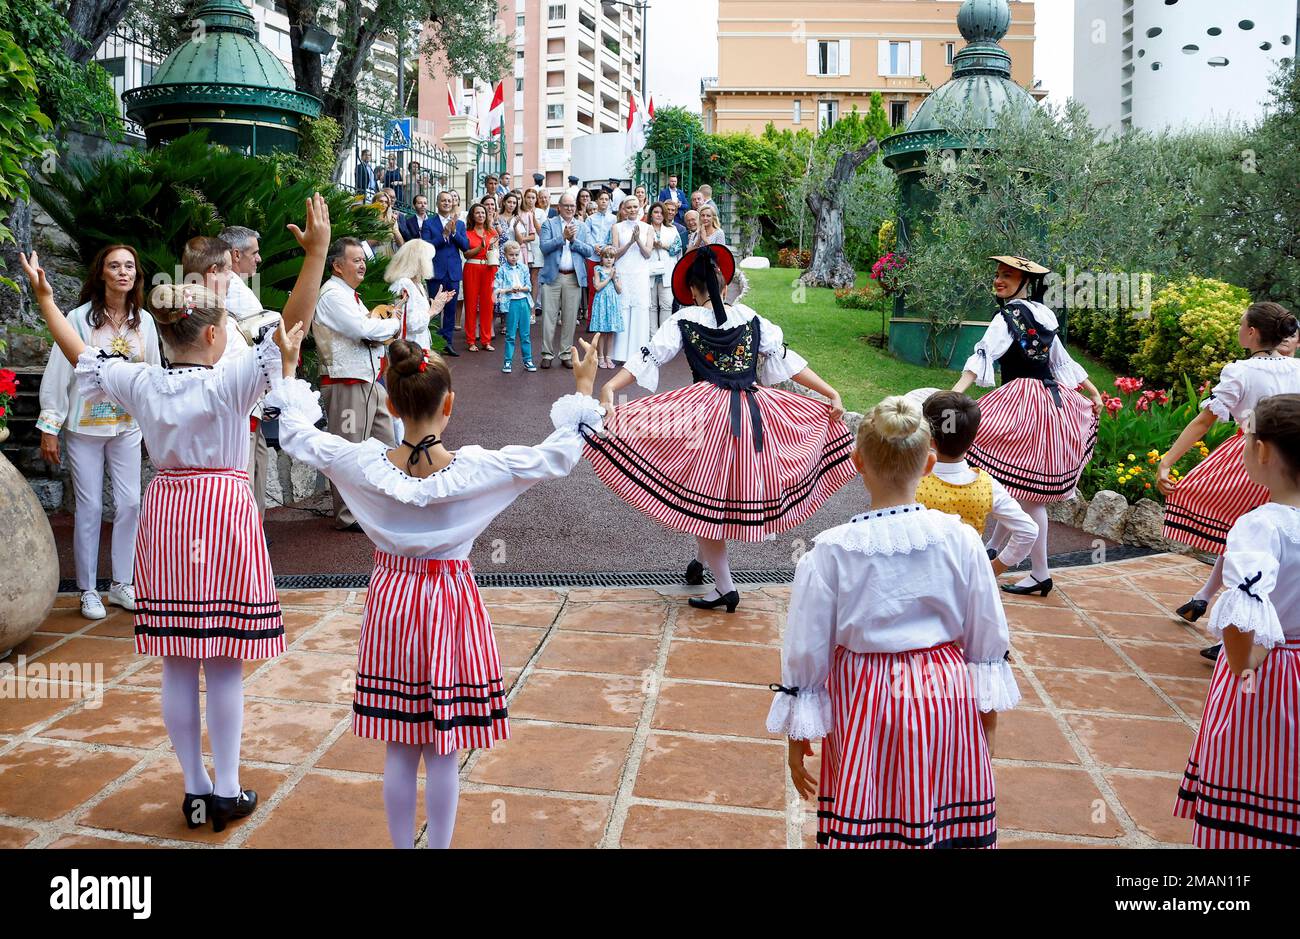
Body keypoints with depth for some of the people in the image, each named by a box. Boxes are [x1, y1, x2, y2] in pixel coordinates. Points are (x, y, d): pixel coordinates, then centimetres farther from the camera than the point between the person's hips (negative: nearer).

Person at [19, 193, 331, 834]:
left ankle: (195, 790, 20)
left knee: (178, 665, 10)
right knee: (225, 663, 4)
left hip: (164, 511, 5)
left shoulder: (139, 382, 0)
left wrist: (44, 298, 31)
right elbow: (291, 326, -20)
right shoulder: (230, 381, -14)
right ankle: (226, 792, 13)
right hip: (224, 509, -5)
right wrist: (316, 252, -24)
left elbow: (81, 356, 17)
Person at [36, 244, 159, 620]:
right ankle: (88, 591, 15)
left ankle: (121, 584, 19)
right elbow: (57, 374, -8)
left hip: (127, 426, 3)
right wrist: (49, 427, -8)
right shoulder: (80, 318, -9)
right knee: (90, 508, 2)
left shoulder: (143, 320, 1)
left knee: (130, 503, 4)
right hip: (84, 427, -3)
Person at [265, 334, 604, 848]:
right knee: (443, 752, 11)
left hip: (391, 603, 3)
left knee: (399, 750, 15)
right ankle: (439, 843, 24)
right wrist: (582, 390, -2)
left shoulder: (365, 465, -13)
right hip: (451, 603, -2)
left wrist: (288, 370, 17)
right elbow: (558, 455, -11)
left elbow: (296, 432, 3)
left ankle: (402, 844, 29)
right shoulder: (475, 470, -20)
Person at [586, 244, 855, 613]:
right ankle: (701, 561, 37)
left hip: (706, 414, -4)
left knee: (704, 501, 5)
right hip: (755, 414, 4)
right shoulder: (749, 316, 8)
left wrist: (609, 389, -19)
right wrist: (832, 394, 12)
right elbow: (786, 359, 8)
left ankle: (725, 588, 7)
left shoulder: (685, 319, 0)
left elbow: (650, 356, -11)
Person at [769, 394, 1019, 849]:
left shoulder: (829, 551, -14)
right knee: (946, 825, 19)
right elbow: (988, 640, 1)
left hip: (865, 707, -1)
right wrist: (988, 719, 15)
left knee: (864, 829, 15)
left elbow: (806, 652, -7)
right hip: (946, 700, 2)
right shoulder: (960, 539, -9)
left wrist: (797, 735, 5)